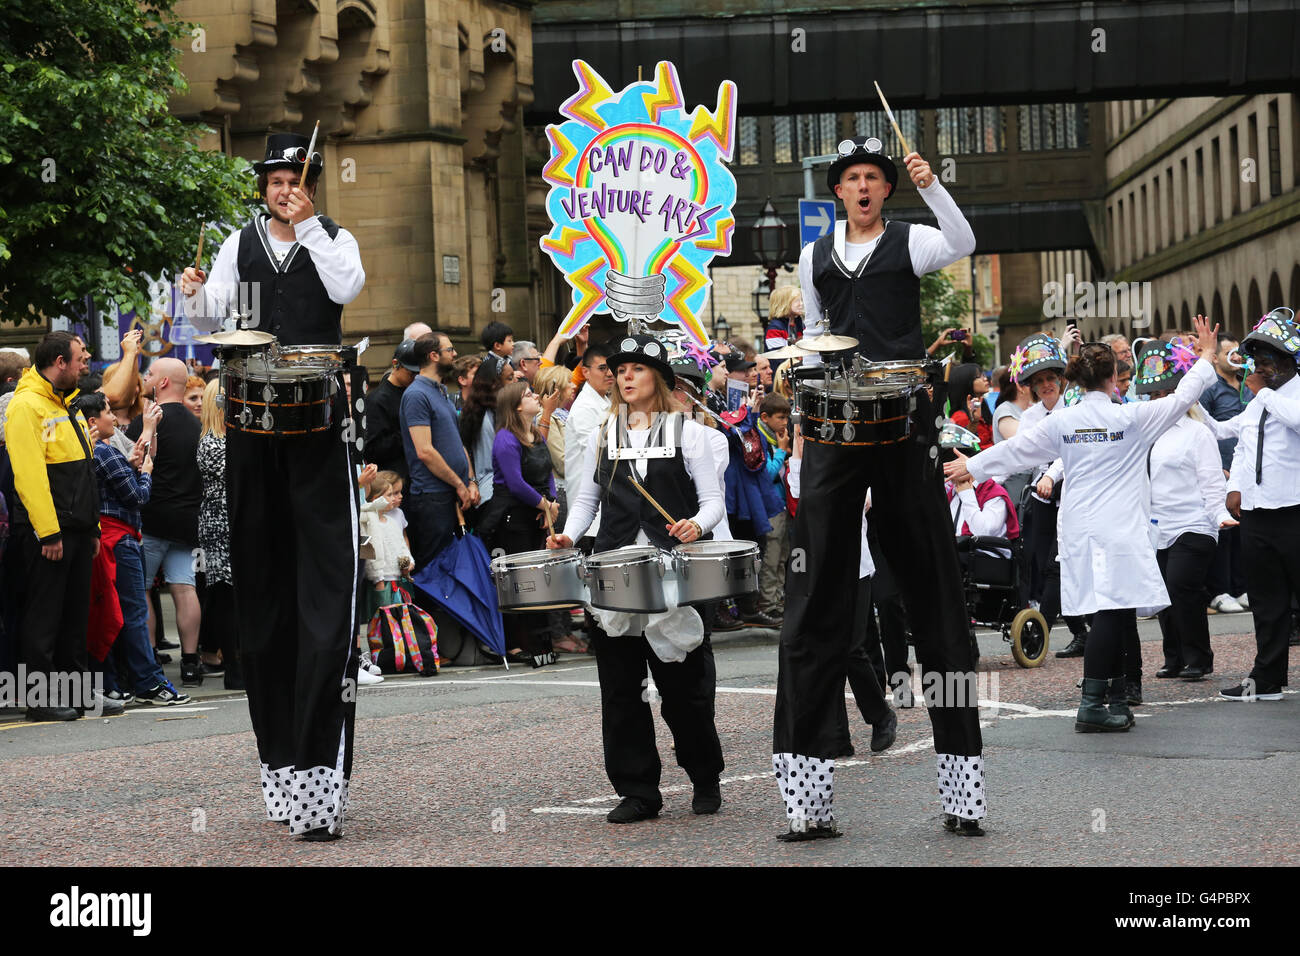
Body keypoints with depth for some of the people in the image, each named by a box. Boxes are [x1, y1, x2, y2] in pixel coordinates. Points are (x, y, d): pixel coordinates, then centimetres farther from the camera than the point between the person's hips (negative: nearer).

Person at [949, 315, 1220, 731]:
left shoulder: (1061, 421, 3)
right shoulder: (1131, 418, -7)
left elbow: (1016, 448, 13)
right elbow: (1181, 399, 3)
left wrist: (971, 466, 27)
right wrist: (1207, 357, 16)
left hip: (1079, 528, 5)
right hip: (1120, 529, -5)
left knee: (1112, 611, 14)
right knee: (1112, 611, -8)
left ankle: (1117, 693, 22)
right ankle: (1091, 704, -14)